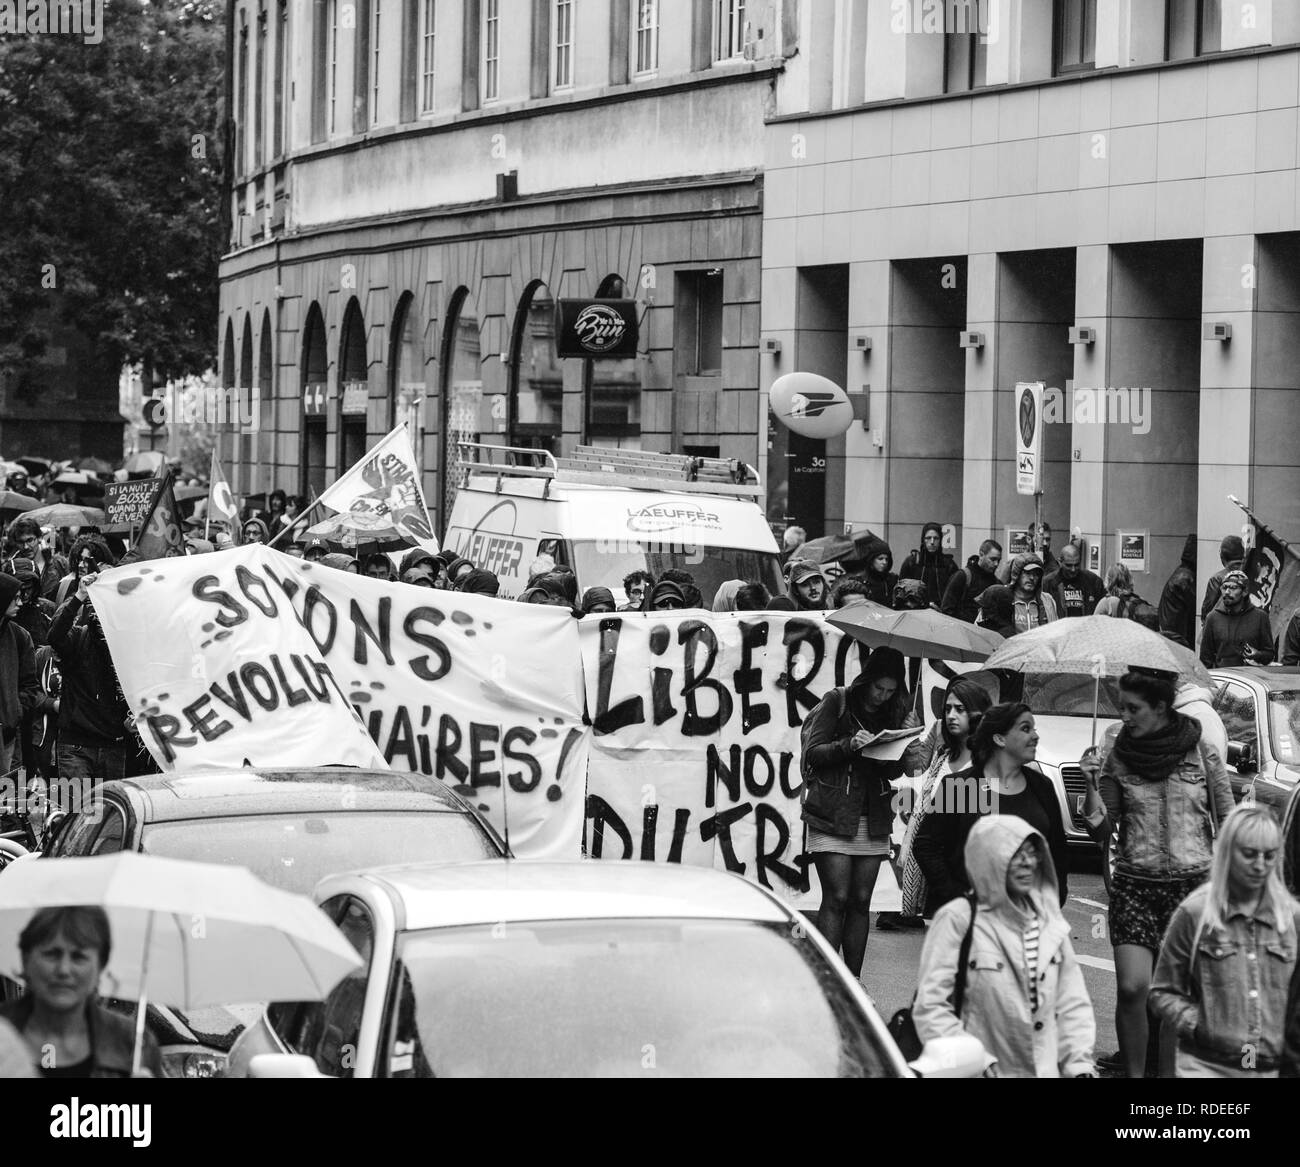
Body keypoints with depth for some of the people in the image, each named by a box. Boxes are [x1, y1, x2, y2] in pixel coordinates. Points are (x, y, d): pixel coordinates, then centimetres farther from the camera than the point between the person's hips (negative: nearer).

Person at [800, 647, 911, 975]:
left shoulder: (891, 712, 14)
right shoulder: (836, 703, 0)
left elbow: (895, 771, 14)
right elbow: (813, 753, -6)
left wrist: (892, 757, -9)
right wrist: (849, 745, -22)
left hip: (873, 818, 5)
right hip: (832, 815, -5)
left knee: (861, 902, 3)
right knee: (836, 899, -10)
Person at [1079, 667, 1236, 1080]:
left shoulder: (1202, 754, -2)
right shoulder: (1116, 756, 1)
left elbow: (1227, 824, 6)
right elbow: (1102, 831, 4)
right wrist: (1091, 784, -10)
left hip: (1192, 883, -1)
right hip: (1133, 885, 1)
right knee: (1132, 988, -12)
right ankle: (1134, 1073, 0)